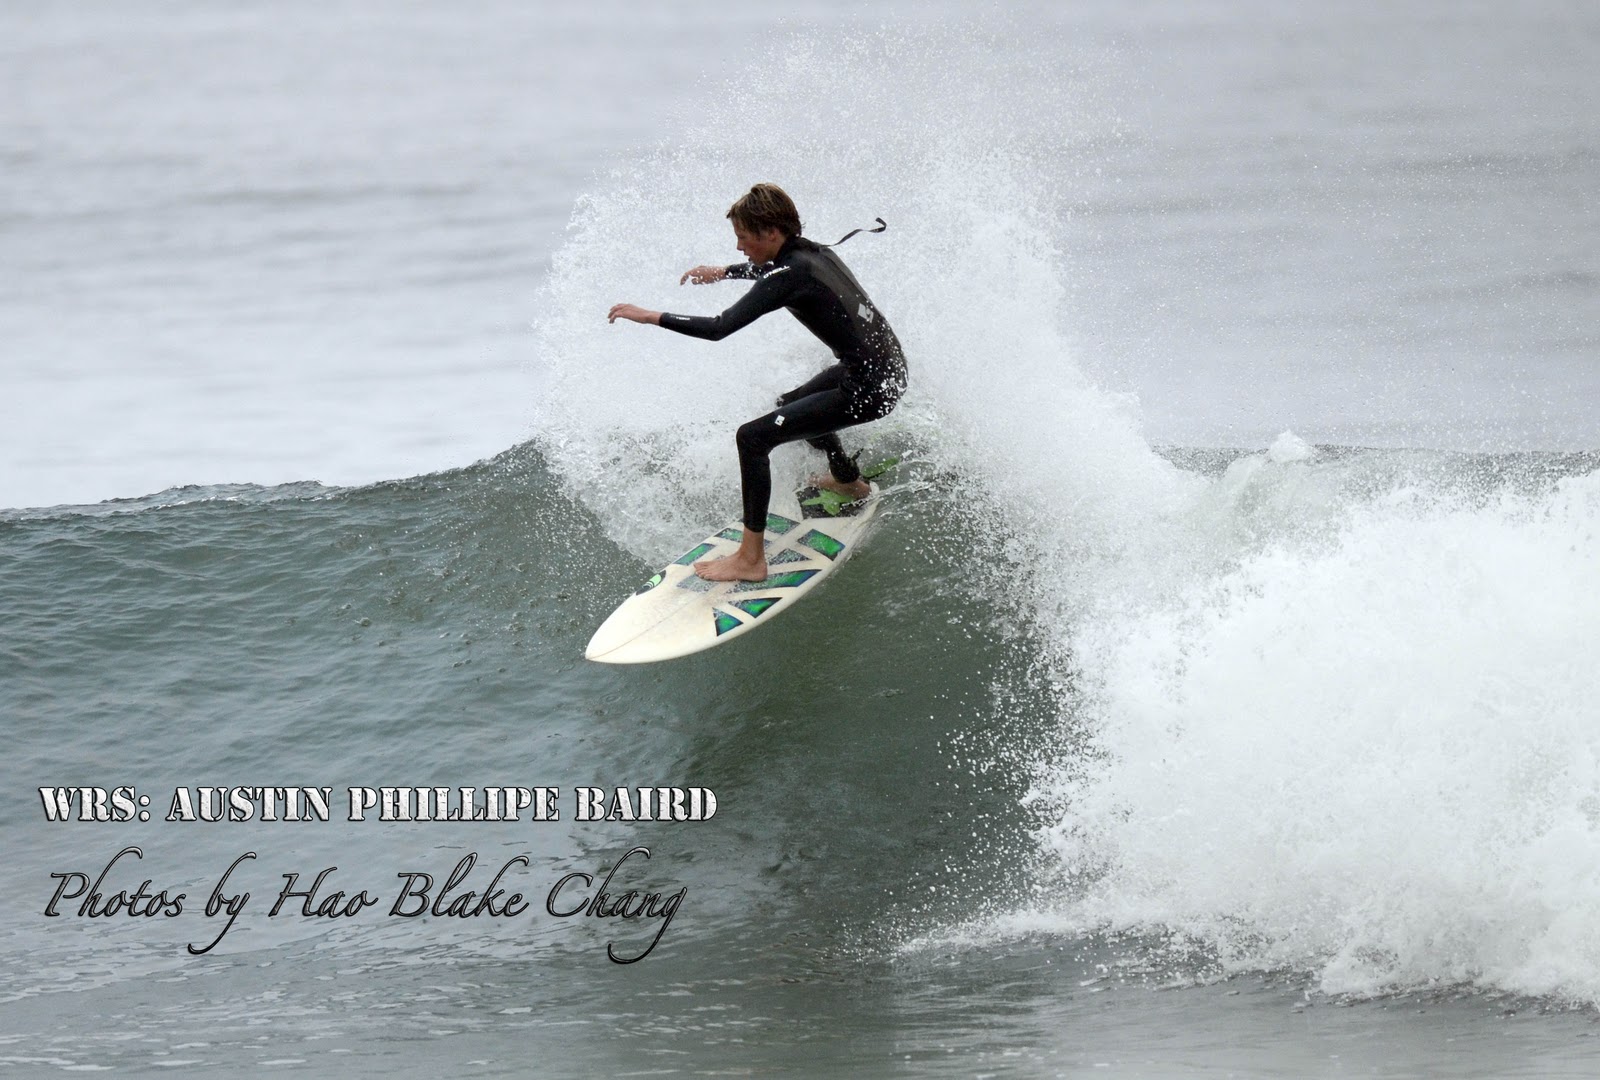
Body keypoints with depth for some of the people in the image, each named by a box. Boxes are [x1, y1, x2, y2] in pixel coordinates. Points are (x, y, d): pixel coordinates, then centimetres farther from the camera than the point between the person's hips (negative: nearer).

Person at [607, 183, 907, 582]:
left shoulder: (790, 277, -22)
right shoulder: (812, 251, 5)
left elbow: (720, 328, -28)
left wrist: (650, 316, -22)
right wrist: (722, 273, 37)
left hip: (870, 390, -10)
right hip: (888, 364, 10)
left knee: (753, 438, -11)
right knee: (796, 403, 36)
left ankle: (751, 560, -10)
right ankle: (849, 481, 60)